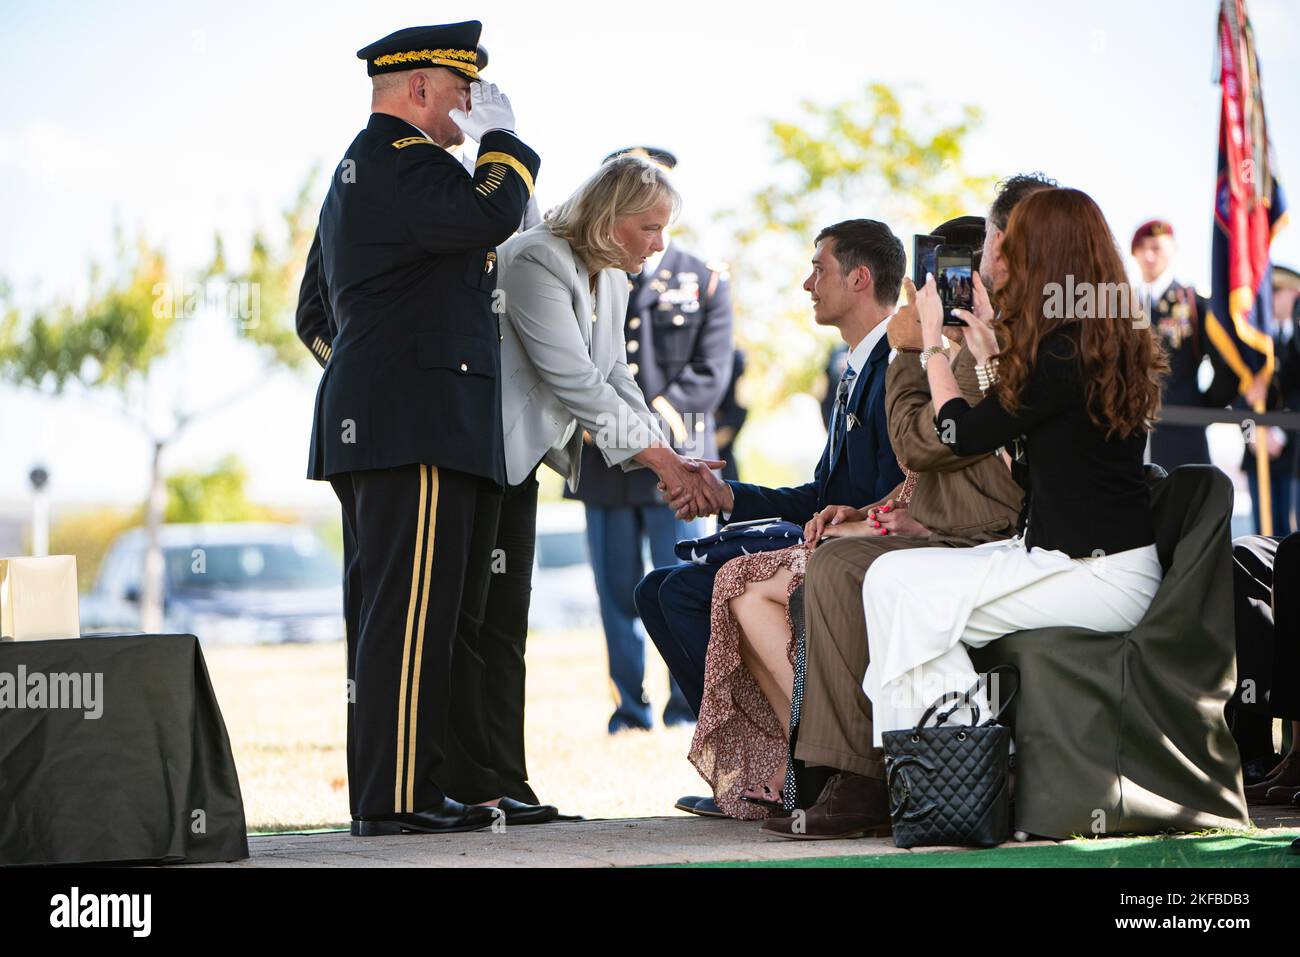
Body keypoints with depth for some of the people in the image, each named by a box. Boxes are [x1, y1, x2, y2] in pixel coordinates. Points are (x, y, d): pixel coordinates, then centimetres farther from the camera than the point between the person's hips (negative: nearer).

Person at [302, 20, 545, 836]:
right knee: (412, 614, -12)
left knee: (389, 614, 9)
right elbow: (492, 215, -25)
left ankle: (383, 794, 11)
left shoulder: (359, 167, 25)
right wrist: (503, 136, -8)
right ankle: (399, 798, -13)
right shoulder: (400, 160, -10)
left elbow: (322, 310, 30)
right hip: (417, 430, -11)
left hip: (372, 427, 11)